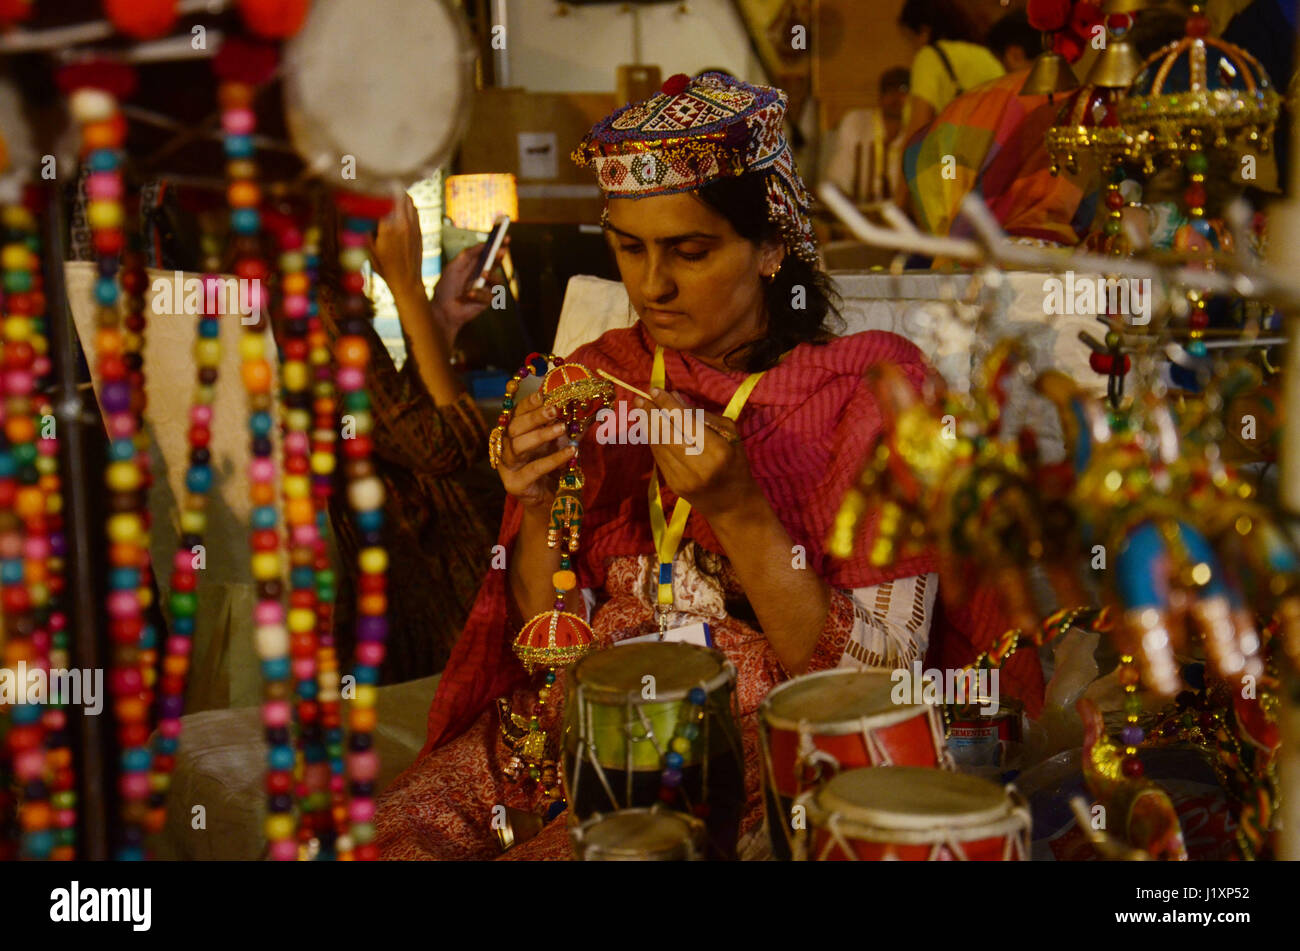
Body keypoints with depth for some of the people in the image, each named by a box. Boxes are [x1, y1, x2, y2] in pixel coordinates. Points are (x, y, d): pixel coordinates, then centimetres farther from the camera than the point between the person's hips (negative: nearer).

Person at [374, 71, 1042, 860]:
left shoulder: (872, 387, -5)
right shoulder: (599, 378, 7)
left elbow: (874, 677, -10)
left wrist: (736, 508, -21)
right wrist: (541, 511, -9)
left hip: (765, 740, -4)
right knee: (380, 833, -20)